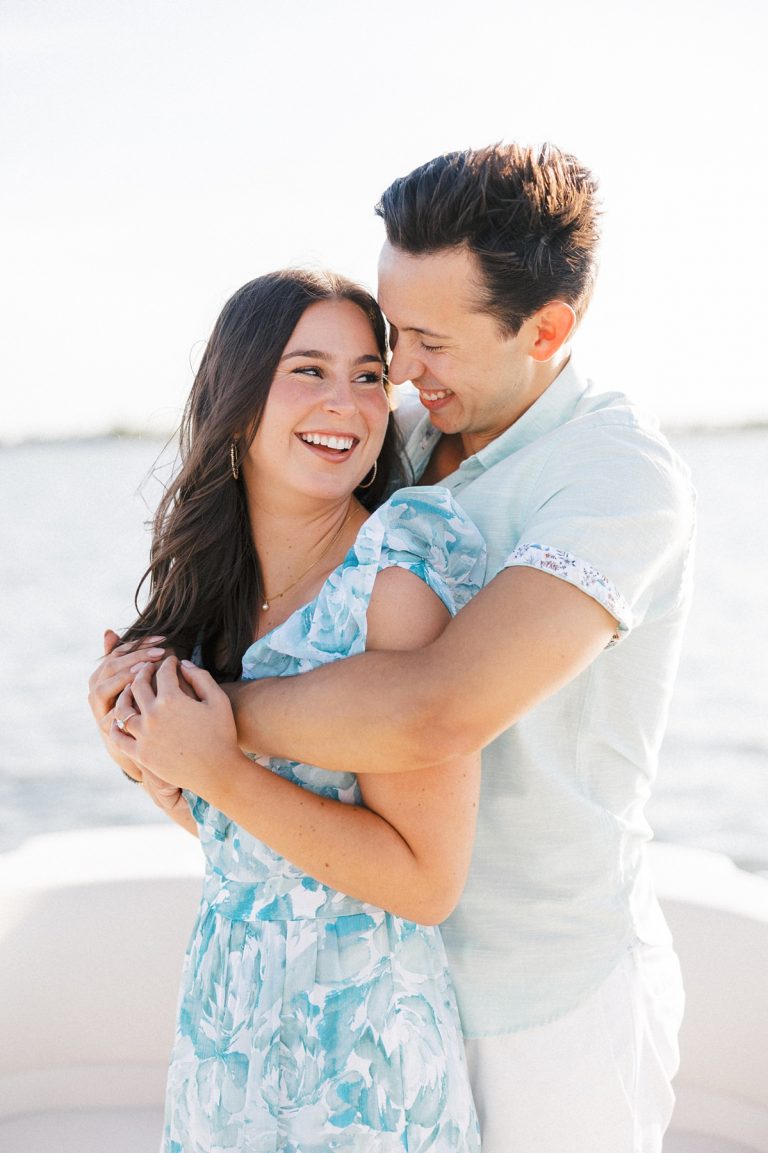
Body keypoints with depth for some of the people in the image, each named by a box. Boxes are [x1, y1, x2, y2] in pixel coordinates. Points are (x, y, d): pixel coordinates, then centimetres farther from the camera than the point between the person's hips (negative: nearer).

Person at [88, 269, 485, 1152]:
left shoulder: (405, 553, -20)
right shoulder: (210, 581, 0)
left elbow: (428, 882, -21)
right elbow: (230, 839, 9)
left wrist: (217, 770, -23)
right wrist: (145, 758, -8)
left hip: (355, 1064, -6)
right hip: (223, 1021, 6)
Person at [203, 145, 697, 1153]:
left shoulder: (620, 471, -24)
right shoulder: (417, 445, 1)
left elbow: (431, 714, -37)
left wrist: (211, 711, -24)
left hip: (555, 1002, -6)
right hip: (413, 963, 7)